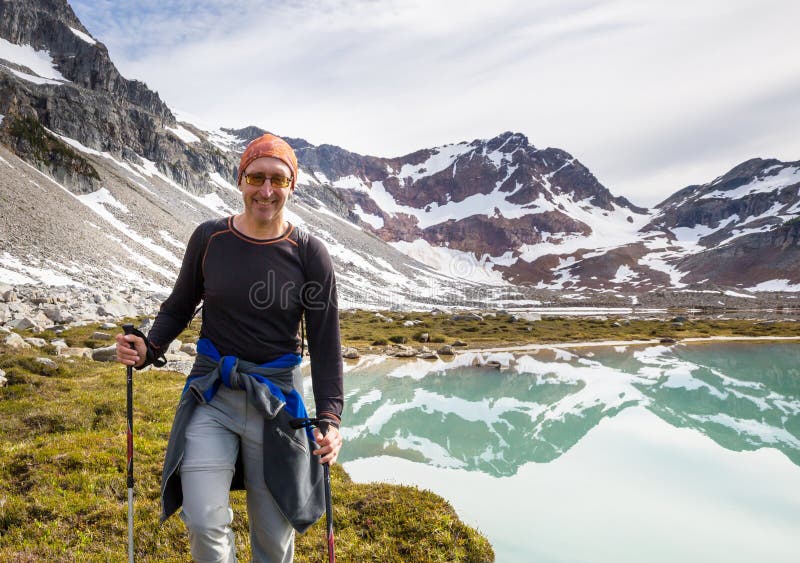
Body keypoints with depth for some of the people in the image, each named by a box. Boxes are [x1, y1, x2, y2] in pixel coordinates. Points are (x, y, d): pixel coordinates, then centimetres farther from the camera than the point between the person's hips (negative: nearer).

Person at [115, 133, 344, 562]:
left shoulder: (310, 255, -8)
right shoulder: (209, 238, -3)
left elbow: (326, 343, -6)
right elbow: (178, 307, 10)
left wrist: (330, 417, -15)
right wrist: (148, 348, -9)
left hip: (276, 397, -1)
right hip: (211, 395, 1)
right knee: (204, 523, -8)